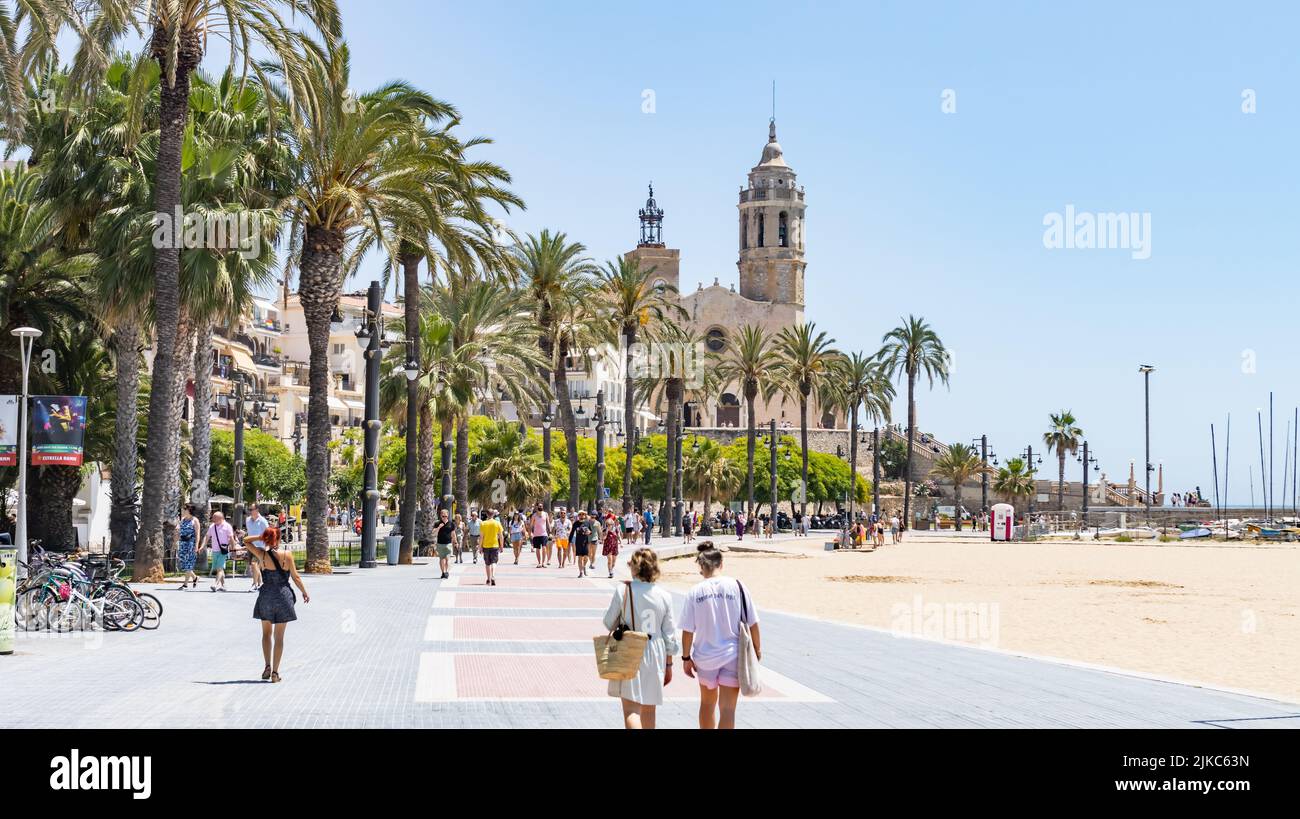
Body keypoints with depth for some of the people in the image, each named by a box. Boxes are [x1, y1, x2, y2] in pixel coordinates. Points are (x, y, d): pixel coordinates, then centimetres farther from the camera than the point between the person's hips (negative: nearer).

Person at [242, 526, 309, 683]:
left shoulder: (262, 554, -7)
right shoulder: (287, 554, -9)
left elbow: (247, 541, 9)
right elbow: (295, 577, -4)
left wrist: (261, 537, -1)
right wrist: (305, 593, 8)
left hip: (266, 596, 1)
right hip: (283, 596, -1)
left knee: (266, 633, 18)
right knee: (279, 637, 5)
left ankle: (268, 666, 6)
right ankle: (275, 672, 3)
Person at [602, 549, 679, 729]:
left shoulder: (623, 591, -12)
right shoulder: (664, 596, -4)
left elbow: (609, 622, -2)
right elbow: (669, 634, 2)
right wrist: (669, 664, 12)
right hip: (655, 657, 3)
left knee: (631, 709, -6)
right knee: (649, 711, 17)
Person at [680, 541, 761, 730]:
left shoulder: (695, 592, -8)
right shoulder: (737, 586, -9)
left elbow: (688, 631, -7)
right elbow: (752, 623, -5)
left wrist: (686, 658, 6)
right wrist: (757, 649, 10)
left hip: (705, 657, 1)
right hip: (732, 656, -1)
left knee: (707, 703, 22)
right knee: (727, 709, 1)